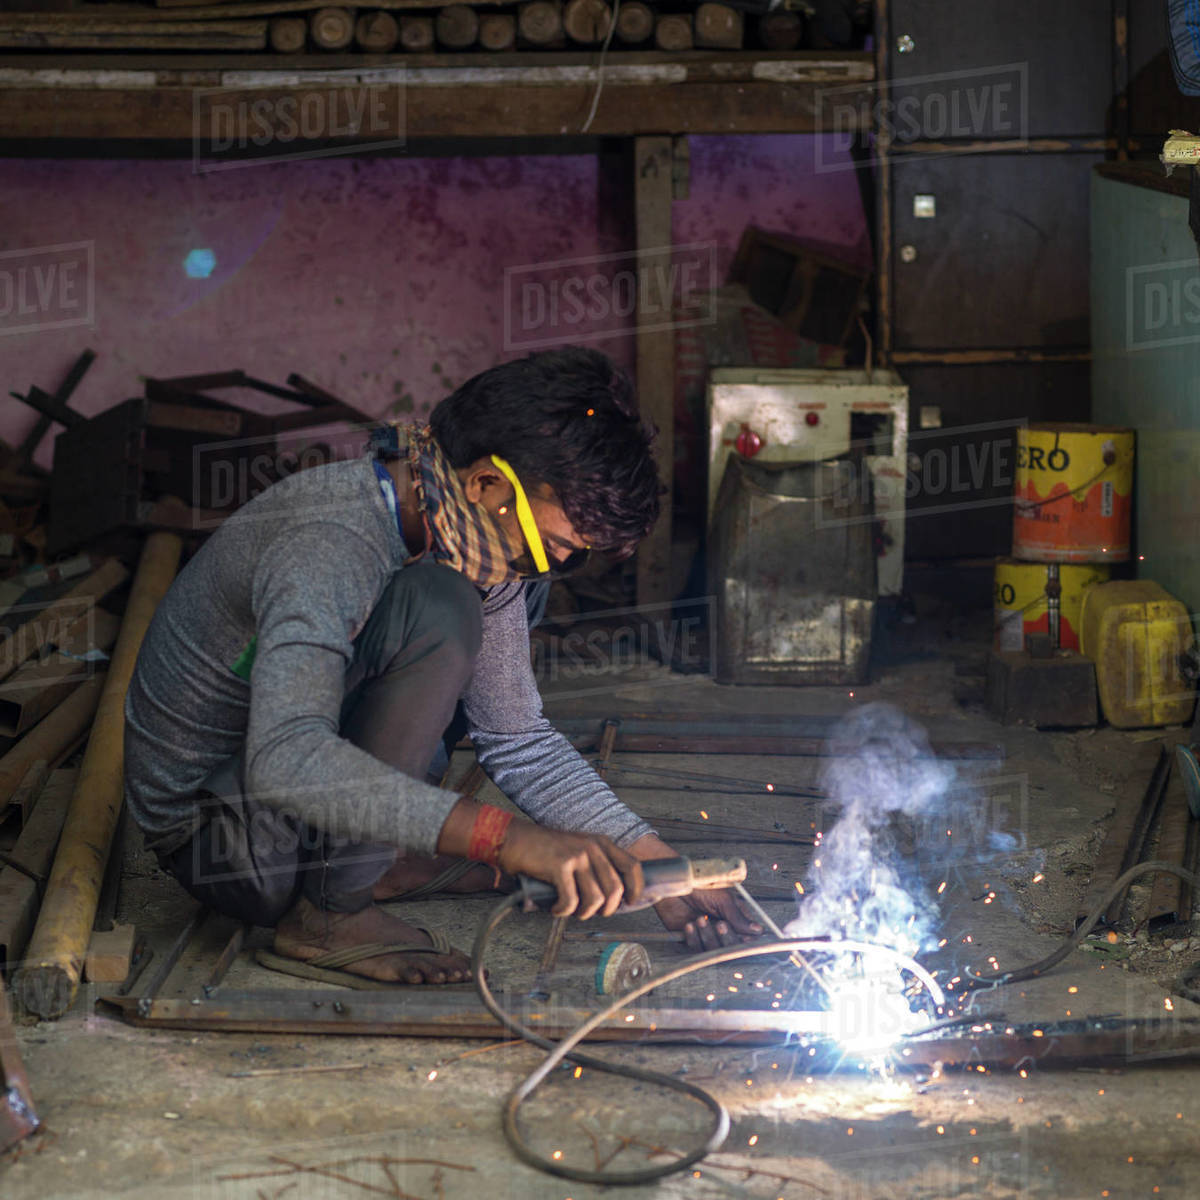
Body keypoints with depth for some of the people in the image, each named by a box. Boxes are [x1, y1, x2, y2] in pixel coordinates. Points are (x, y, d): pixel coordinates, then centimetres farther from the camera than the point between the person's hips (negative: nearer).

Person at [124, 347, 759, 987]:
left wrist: (654, 864, -4)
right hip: (211, 833, -9)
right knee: (439, 612, -28)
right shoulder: (326, 546, -30)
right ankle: (329, 912, -17)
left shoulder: (485, 537, -2)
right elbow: (284, 761, -45)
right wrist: (511, 838, -50)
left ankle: (371, 862, 5)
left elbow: (519, 741, 7)